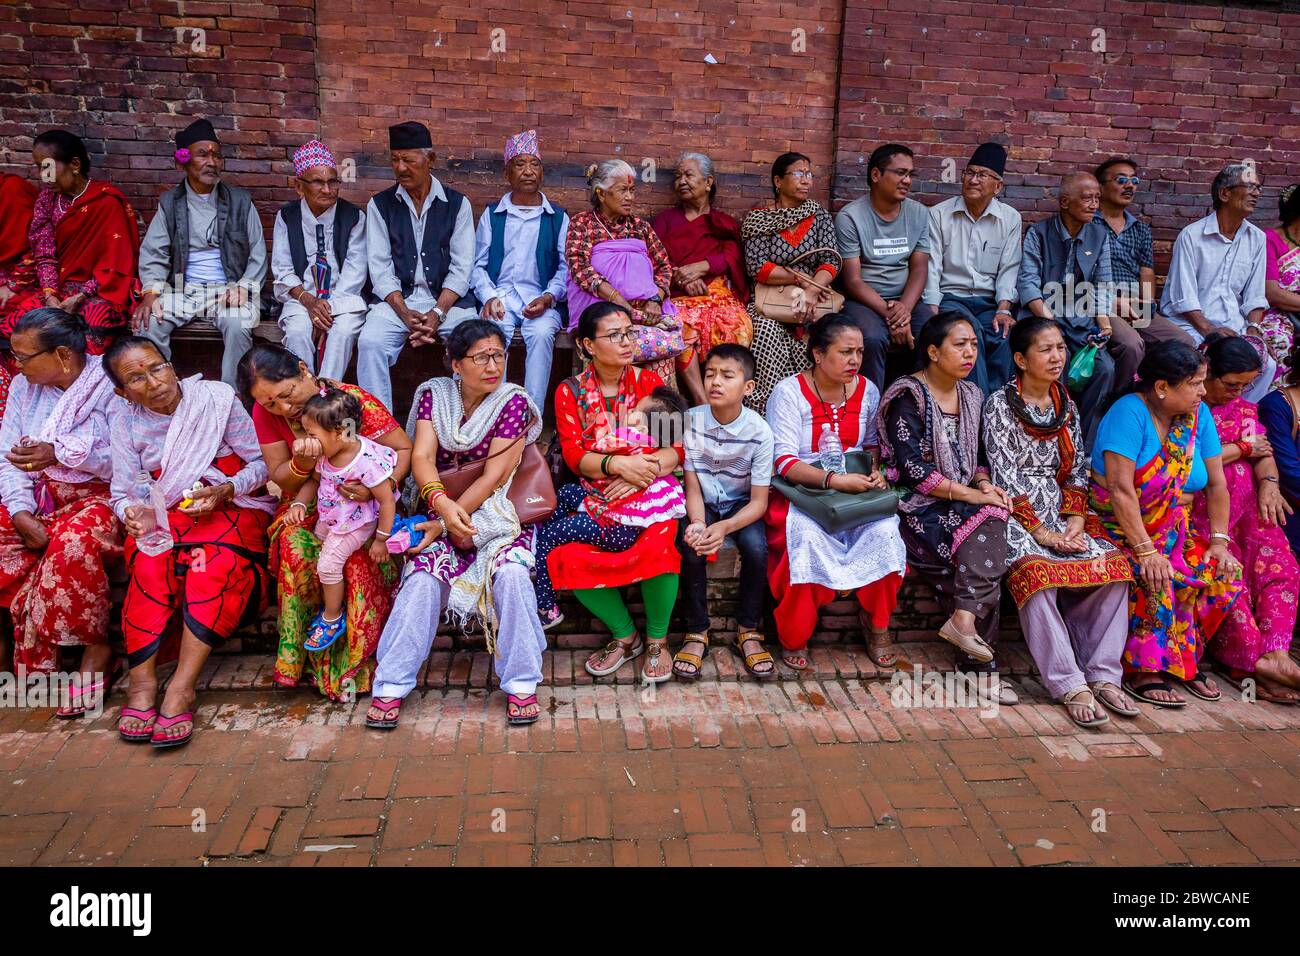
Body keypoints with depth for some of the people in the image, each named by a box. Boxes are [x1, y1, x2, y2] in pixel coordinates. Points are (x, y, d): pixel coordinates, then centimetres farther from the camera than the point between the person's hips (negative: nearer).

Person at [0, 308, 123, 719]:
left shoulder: (111, 385, -10)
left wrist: (62, 453, -25)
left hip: (99, 497, -6)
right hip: (41, 498, 7)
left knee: (73, 540, -37)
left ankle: (96, 647, -17)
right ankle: (37, 657, -11)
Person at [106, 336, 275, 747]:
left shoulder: (216, 397, -3)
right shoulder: (127, 423, 6)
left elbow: (262, 463, -3)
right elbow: (123, 494, 3)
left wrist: (224, 491, -20)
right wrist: (134, 513, -21)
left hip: (232, 508, -2)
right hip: (164, 517, 2)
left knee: (217, 561, -34)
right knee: (150, 563, -32)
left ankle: (181, 687, -35)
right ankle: (142, 680, -29)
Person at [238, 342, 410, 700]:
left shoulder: (355, 401, -20)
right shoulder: (266, 413, -7)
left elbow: (404, 449, -12)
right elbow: (282, 480, -1)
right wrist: (302, 464, -26)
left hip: (362, 505, -3)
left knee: (359, 557, -32)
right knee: (296, 545, -30)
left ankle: (354, 662, -15)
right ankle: (302, 655, -16)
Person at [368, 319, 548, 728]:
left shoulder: (513, 403, -6)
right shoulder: (434, 395, 3)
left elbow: (494, 476, -13)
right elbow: (422, 456, -9)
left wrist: (447, 521, -19)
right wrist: (441, 503, -30)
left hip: (498, 511, -2)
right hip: (442, 507, 2)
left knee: (511, 573, -29)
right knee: (424, 577, -24)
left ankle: (521, 683, -17)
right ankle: (391, 686, -15)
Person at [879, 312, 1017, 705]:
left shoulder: (970, 394, 16)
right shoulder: (908, 397, -8)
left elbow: (978, 455, 19)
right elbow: (913, 469, -17)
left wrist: (984, 483, -4)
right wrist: (971, 495, -18)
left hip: (964, 503, 7)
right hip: (918, 507, -6)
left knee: (990, 521, -25)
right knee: (988, 526, -27)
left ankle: (964, 618, -24)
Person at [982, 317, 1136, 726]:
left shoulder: (1066, 404, 15)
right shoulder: (1000, 404, -3)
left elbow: (1078, 470, 13)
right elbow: (1004, 476, -10)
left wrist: (1075, 520, -4)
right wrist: (1041, 532, -15)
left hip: (1060, 513, 6)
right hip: (1015, 516, -6)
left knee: (1112, 564, -19)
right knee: (1036, 572, -32)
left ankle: (1104, 675, -16)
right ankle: (1071, 686, -31)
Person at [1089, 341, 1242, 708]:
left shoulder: (1198, 415, 3)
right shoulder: (1130, 413, -18)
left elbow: (1216, 485, 5)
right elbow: (1121, 489, -24)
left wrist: (1219, 543, -5)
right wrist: (1145, 550, -28)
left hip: (1173, 531, 7)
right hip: (1118, 527, -7)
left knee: (1224, 574, -13)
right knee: (1155, 579, -30)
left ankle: (1186, 658, 1)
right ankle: (1144, 670, -18)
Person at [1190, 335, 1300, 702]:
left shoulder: (1242, 406, 19)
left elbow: (1262, 448, 8)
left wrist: (1269, 482, -13)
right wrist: (1241, 449, -3)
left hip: (1245, 508, 6)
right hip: (1198, 511, -6)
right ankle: (1255, 661, -21)